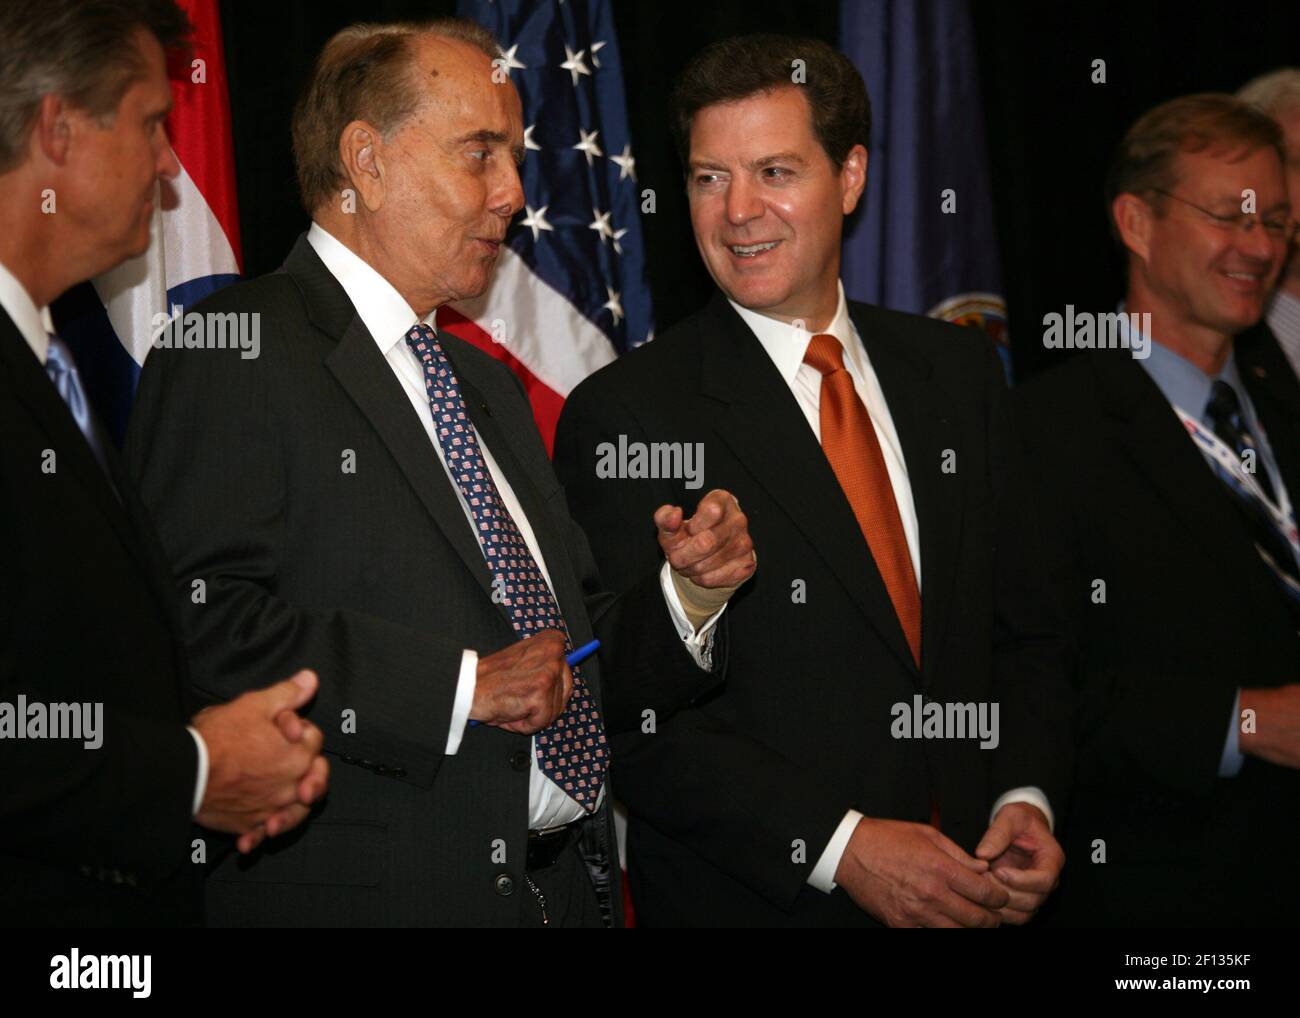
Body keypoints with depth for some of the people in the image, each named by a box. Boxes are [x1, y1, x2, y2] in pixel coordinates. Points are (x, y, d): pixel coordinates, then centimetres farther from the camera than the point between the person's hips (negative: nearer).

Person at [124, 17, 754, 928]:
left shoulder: (490, 386, 19)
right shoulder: (237, 353, -9)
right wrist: (460, 685, -20)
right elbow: (199, 629, -24)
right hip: (365, 890, -8)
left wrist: (688, 596, 1)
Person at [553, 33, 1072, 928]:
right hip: (745, 901, -4)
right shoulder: (625, 415, -11)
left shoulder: (959, 373, 5)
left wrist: (1026, 801, -6)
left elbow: (1023, 629, 10)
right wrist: (838, 847, -20)